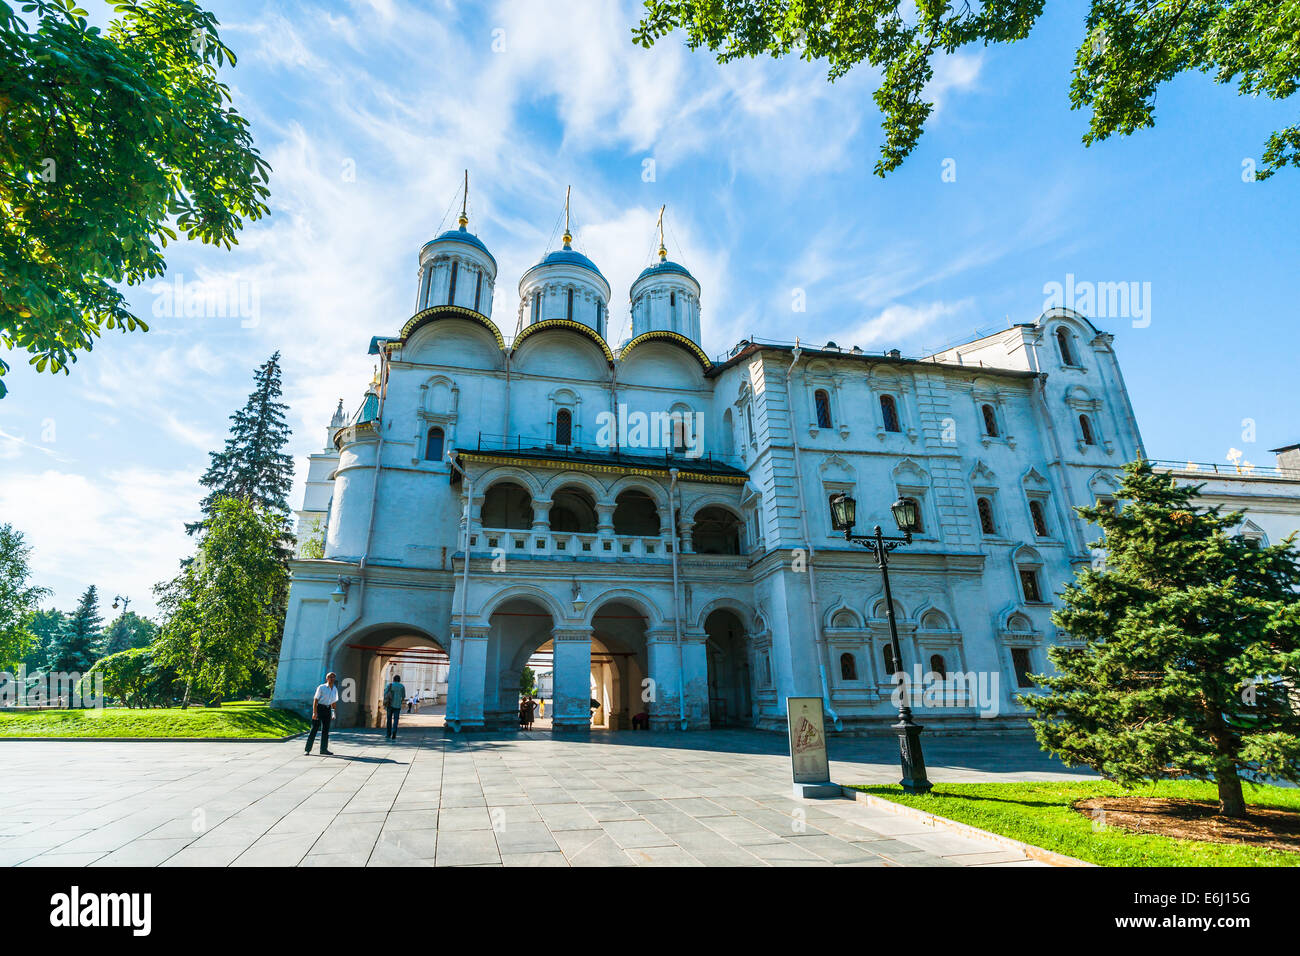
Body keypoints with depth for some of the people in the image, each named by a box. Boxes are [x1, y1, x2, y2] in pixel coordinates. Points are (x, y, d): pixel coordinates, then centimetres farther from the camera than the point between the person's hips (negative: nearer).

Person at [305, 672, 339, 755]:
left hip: (327, 709, 5)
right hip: (319, 708, -5)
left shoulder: (335, 690, 8)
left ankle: (324, 749, 15)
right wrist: (314, 712, -17)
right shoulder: (321, 688, -9)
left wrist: (334, 713, 11)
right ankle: (307, 749, 7)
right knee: (314, 729, -3)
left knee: (325, 730, 7)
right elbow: (315, 700, -11)